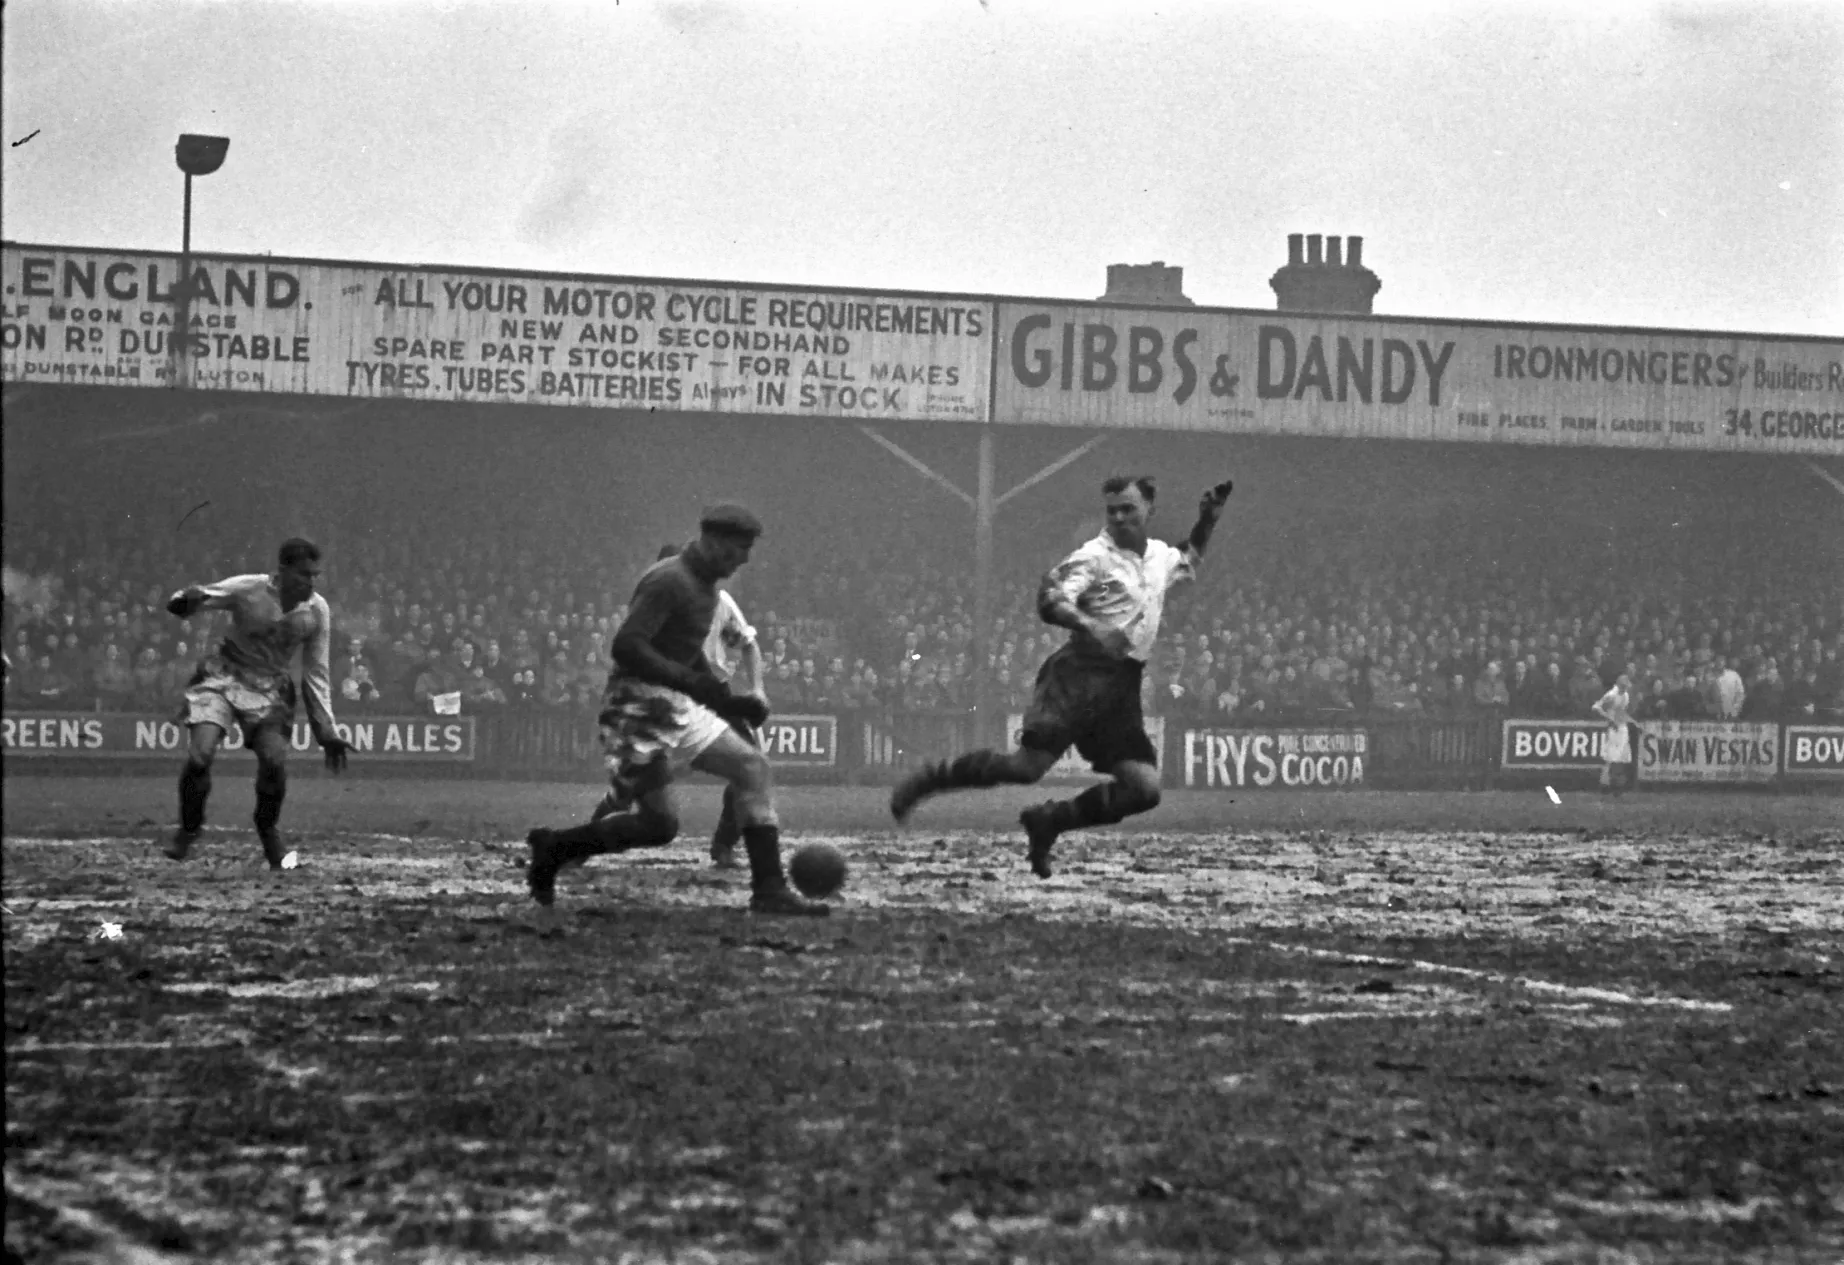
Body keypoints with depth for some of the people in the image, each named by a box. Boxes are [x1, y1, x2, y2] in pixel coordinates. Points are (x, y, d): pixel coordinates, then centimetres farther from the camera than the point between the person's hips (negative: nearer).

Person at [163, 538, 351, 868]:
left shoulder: (317, 611, -10)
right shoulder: (247, 590, -19)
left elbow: (317, 674, 1)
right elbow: (179, 604, -12)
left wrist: (326, 730, 0)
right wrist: (189, 599, -38)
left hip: (271, 688, 2)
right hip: (223, 678, -2)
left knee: (275, 759, -19)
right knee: (200, 756, -19)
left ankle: (268, 831, 10)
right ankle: (188, 830, 7)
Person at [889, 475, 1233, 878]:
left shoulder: (1160, 555, 19)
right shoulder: (1095, 555, -3)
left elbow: (1189, 562, 43)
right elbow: (1051, 601, -16)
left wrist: (1207, 521, 28)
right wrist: (1092, 626, -33)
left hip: (1123, 686, 6)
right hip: (1080, 674, -6)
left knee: (1145, 789, -7)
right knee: (1028, 765, -19)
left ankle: (1047, 821, 7)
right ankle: (928, 779, -1)